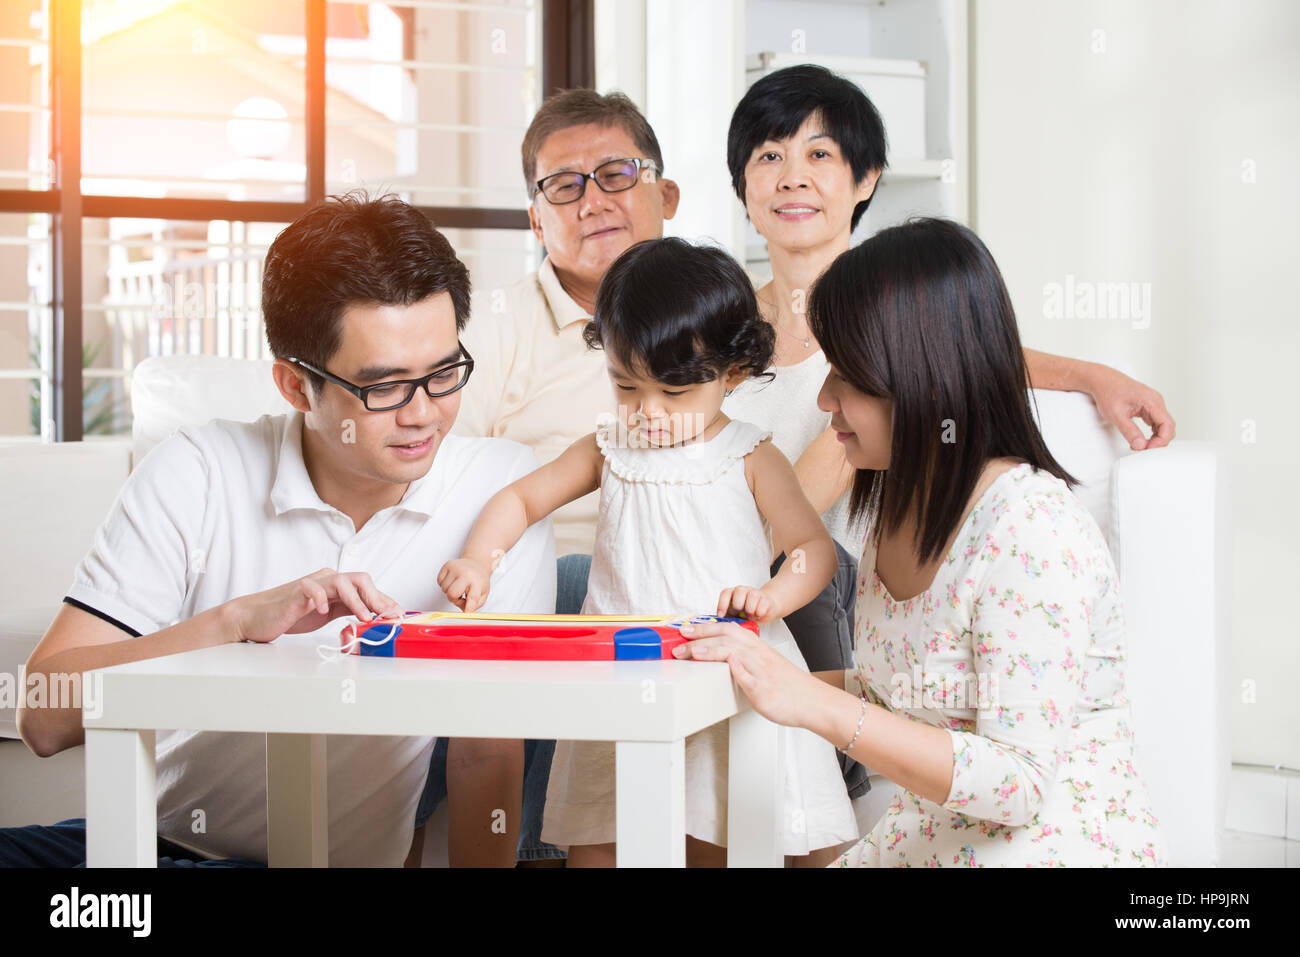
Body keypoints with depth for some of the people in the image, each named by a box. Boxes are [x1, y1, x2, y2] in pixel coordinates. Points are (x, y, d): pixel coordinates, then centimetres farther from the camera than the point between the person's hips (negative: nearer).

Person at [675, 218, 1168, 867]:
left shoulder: (1032, 536, -22)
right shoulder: (899, 504, 5)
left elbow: (1019, 783, -23)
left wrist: (813, 705, -26)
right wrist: (759, 676, 1)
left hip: (1054, 845, -8)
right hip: (925, 839, 8)